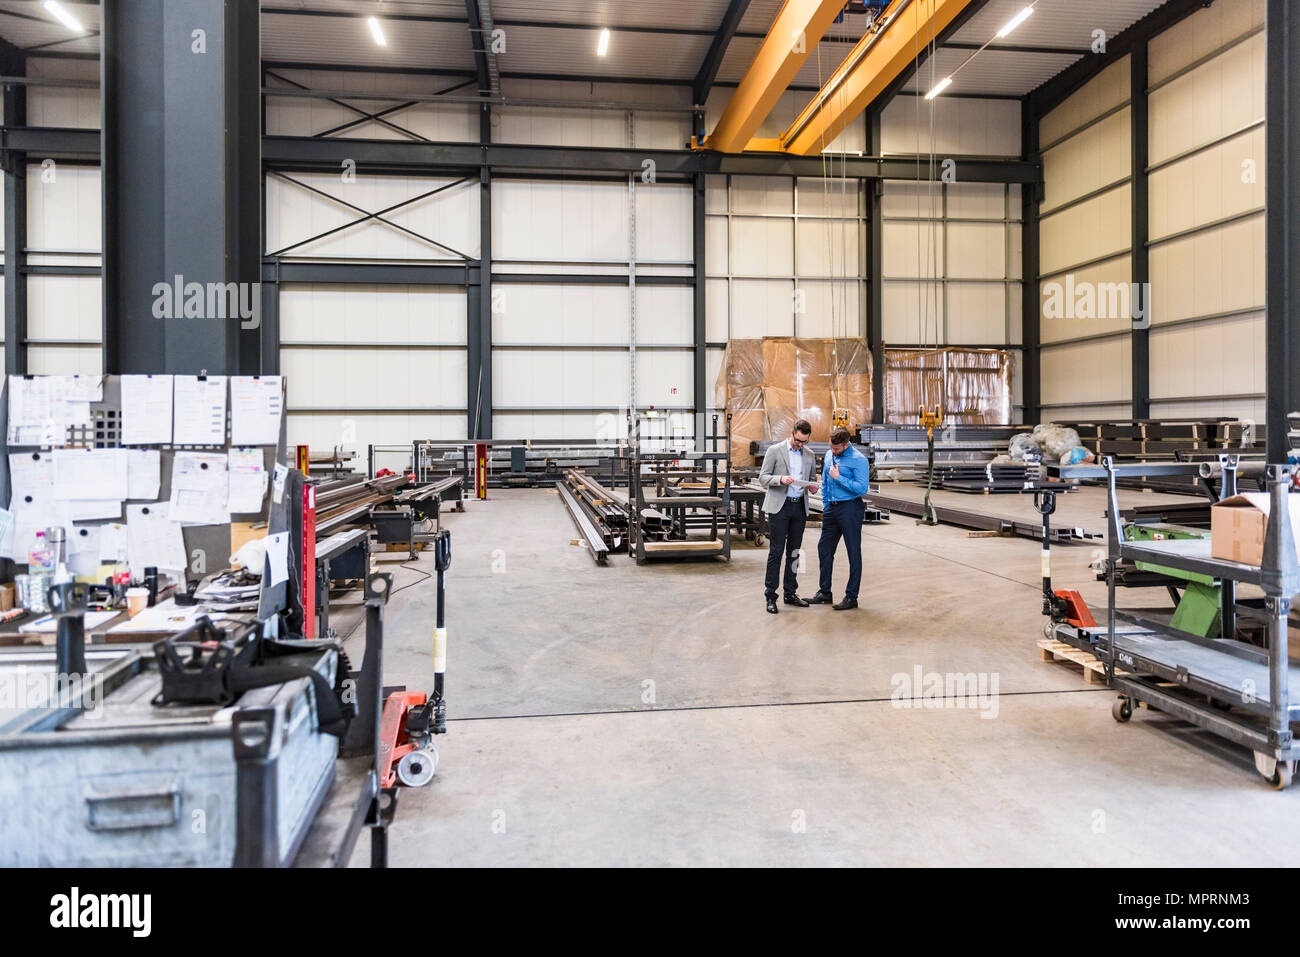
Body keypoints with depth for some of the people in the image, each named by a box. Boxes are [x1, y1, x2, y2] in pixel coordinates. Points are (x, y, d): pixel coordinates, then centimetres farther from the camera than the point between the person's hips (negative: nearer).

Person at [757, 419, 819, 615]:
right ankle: (770, 596, 0)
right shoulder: (775, 451, -2)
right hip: (779, 506, -5)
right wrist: (781, 479, -22)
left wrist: (813, 487, -4)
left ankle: (790, 593, 18)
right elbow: (762, 478, -5)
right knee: (776, 551, -5)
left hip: (799, 507, 5)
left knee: (794, 552, 10)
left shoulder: (810, 455, 11)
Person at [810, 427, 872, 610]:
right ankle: (825, 592, 24)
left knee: (854, 553, 0)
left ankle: (851, 597, 7)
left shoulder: (859, 460, -13)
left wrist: (838, 478, -18)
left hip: (850, 509, -8)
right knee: (824, 549, 12)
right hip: (831, 509, 8)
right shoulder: (829, 455, 9)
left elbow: (862, 488, -20)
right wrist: (825, 505, 15)